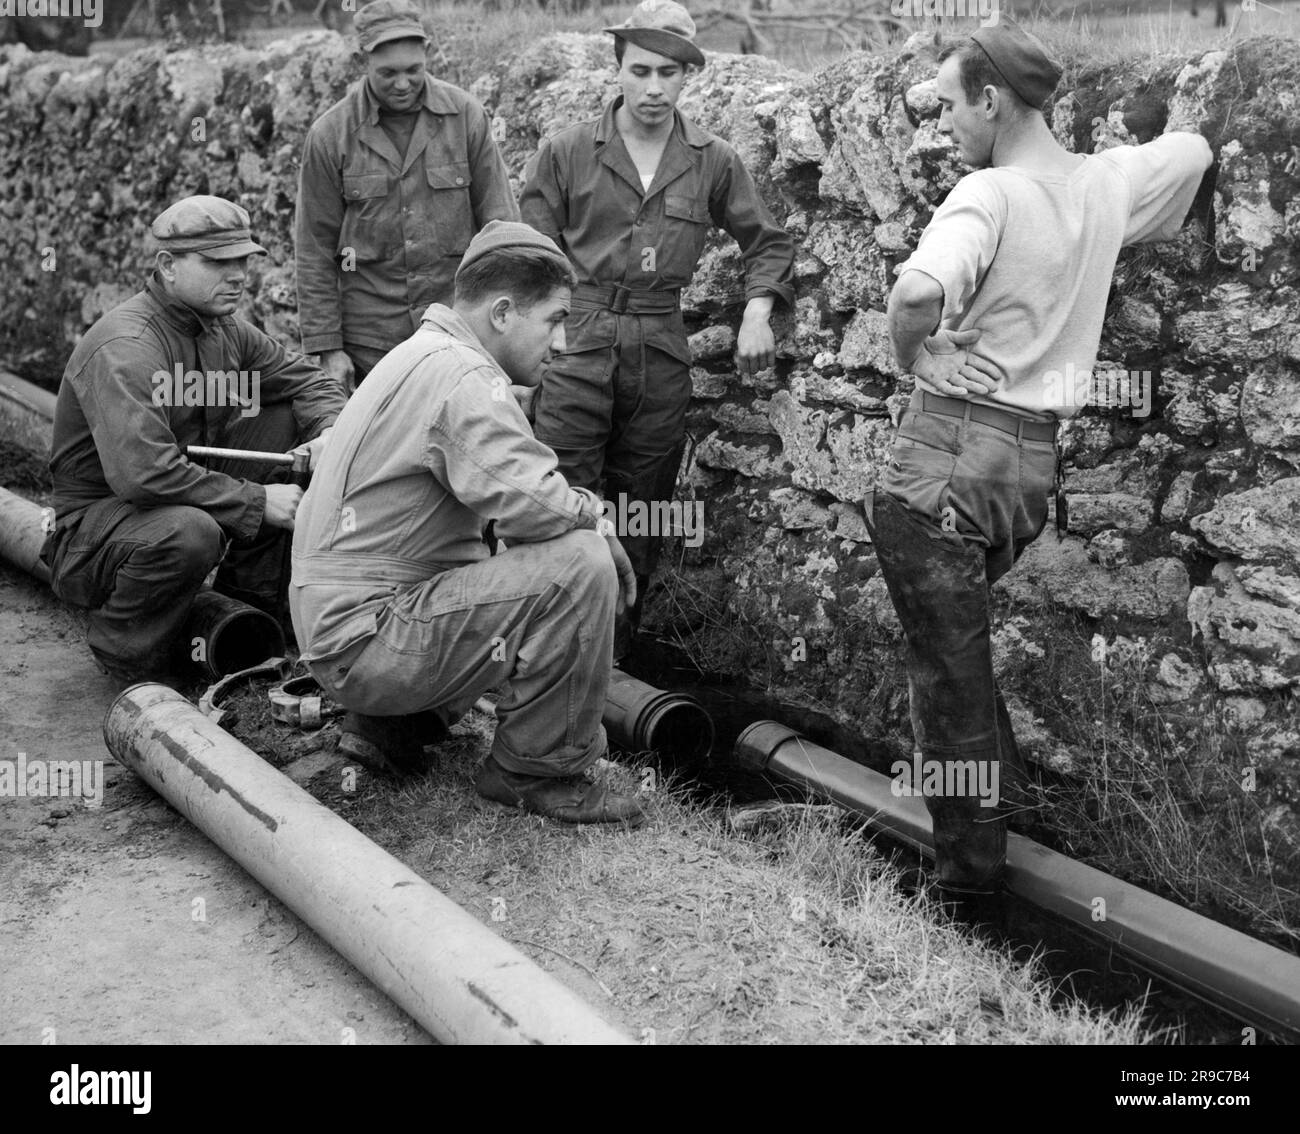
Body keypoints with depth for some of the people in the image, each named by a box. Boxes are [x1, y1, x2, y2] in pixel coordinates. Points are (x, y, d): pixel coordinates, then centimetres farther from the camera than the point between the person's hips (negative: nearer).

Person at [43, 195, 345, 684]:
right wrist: (256, 501, -30)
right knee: (190, 531, -40)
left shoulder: (223, 329, 2)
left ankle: (248, 601, 5)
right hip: (94, 524, -8)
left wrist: (329, 432, -13)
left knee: (288, 422, -2)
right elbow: (141, 472, -37)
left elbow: (308, 380, 12)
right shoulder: (124, 347, -26)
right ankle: (125, 650, -9)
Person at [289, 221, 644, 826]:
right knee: (581, 563, -20)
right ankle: (536, 770, -4)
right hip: (362, 635, -11)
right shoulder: (460, 374, -17)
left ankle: (387, 725, 17)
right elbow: (530, 502, -28)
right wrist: (596, 519, -8)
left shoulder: (420, 355, 17)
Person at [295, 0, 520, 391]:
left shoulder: (465, 116, -1)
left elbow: (499, 218, 3)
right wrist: (327, 347, -3)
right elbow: (315, 250, 0)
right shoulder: (329, 135, -3)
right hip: (371, 337, 0)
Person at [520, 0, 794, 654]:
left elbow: (767, 242, 18)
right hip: (578, 340, -2)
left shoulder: (713, 163, 7)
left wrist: (757, 310, 2)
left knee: (639, 516, 9)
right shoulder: (567, 153, 2)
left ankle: (612, 660, 21)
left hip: (662, 351, 2)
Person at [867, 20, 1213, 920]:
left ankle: (971, 887, 12)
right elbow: (1194, 150, 30)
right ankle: (1003, 796, 31)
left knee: (949, 674, 3)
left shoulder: (990, 194, -13)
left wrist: (910, 354, -11)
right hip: (1036, 462, 7)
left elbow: (920, 291, -32)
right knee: (961, 648, 26)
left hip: (948, 452, -7)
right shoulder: (1107, 184, 8)